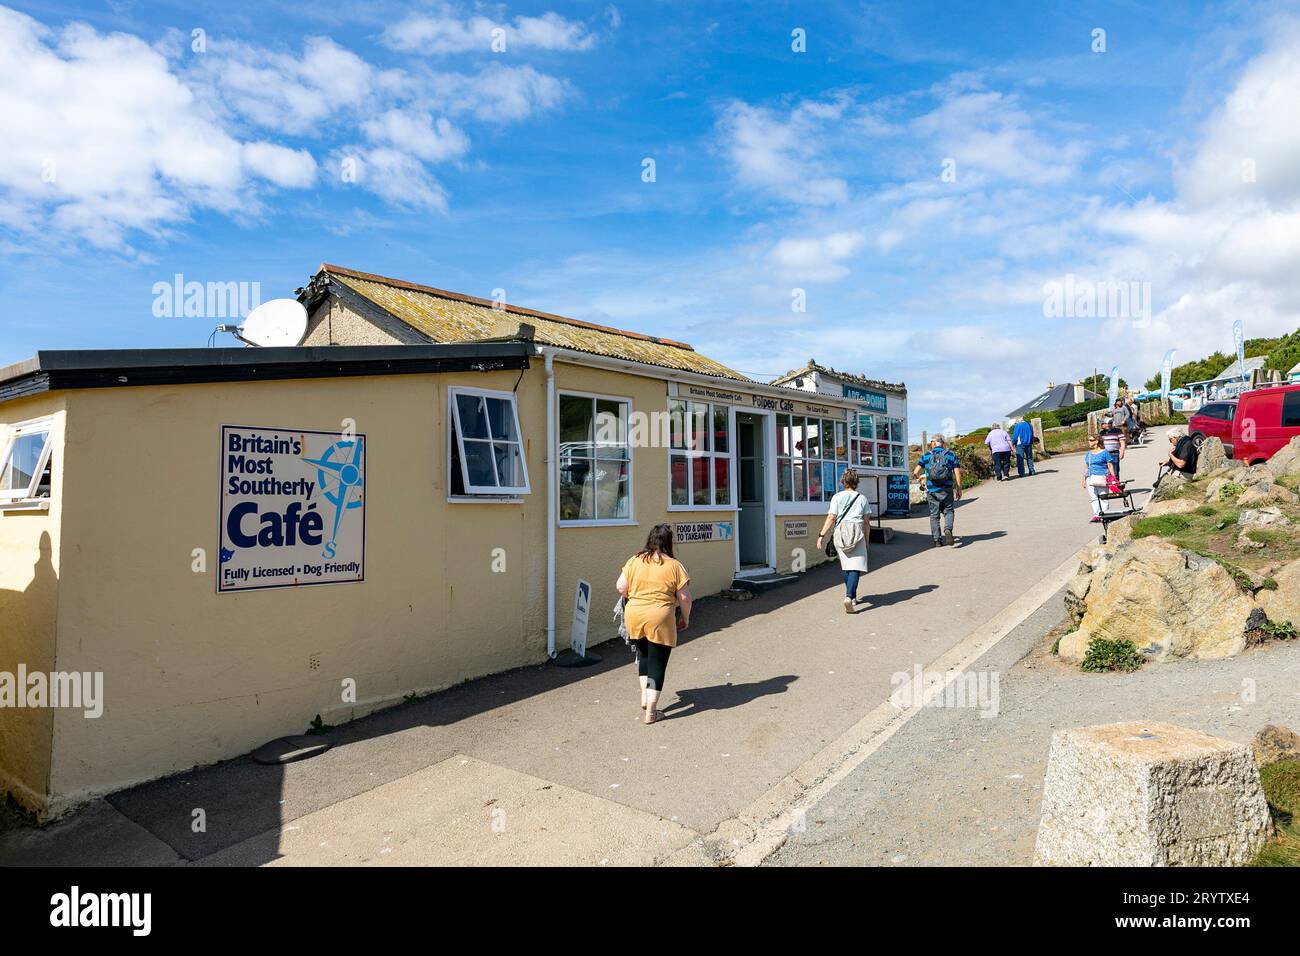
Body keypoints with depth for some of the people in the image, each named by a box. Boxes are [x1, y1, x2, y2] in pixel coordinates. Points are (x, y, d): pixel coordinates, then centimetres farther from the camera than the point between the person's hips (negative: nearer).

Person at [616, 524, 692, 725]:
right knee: (657, 664, 7)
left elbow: (621, 587, 1)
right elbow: (684, 598, -5)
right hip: (659, 620, -3)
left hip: (634, 617, 4)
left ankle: (644, 695, 20)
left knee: (643, 655, 26)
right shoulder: (674, 566, -5)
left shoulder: (634, 561, 2)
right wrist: (685, 618, 10)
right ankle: (651, 712, 10)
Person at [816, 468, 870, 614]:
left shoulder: (837, 497, 7)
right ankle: (849, 597, -26)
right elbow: (866, 521, 10)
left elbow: (831, 517, -3)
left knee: (846, 566, 15)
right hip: (857, 532, -1)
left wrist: (822, 535, -3)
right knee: (855, 566, -9)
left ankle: (852, 597, 25)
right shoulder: (862, 498, 9)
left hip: (840, 532, 1)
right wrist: (866, 540, 19)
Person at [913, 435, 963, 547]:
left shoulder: (926, 456, 4)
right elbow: (957, 474, 0)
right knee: (948, 511, 12)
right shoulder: (951, 455, 5)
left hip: (931, 490, 0)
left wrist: (918, 477, 20)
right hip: (946, 490, 0)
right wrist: (959, 489, 6)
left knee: (934, 515, 9)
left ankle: (936, 540, 8)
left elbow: (915, 472, -3)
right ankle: (948, 530, -16)